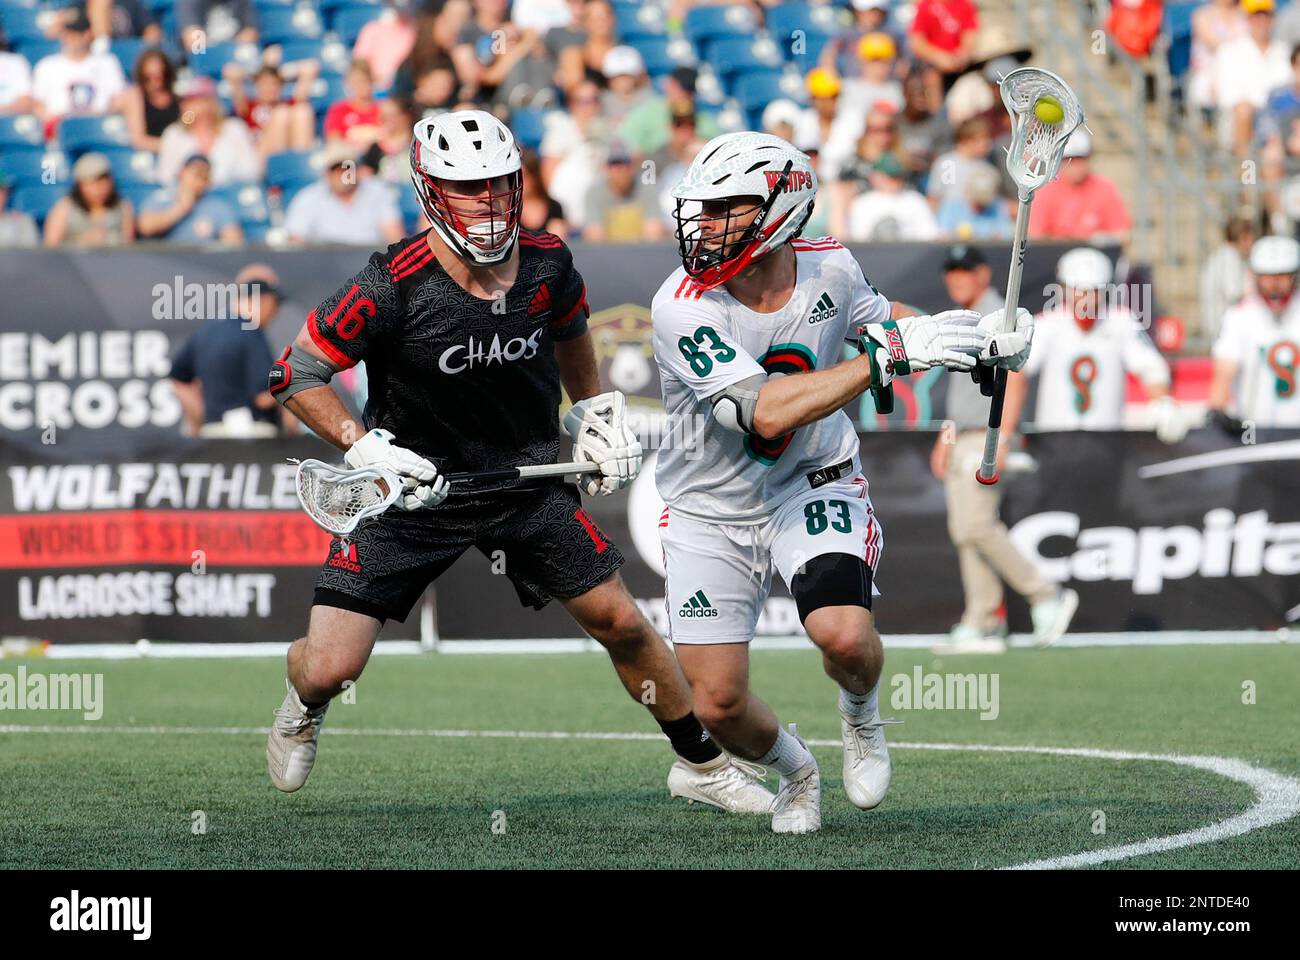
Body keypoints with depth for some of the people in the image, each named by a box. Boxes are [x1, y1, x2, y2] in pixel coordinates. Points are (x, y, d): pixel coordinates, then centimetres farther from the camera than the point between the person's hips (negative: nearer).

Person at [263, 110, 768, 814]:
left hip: (527, 482, 4)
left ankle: (702, 763, 28)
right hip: (413, 489, -4)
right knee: (330, 670, -10)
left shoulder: (546, 265, -9)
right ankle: (303, 705, 29)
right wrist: (364, 448, -25)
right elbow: (296, 374, -16)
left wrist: (596, 411, 15)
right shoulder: (394, 287, -24)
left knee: (622, 624, 5)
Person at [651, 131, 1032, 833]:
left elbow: (876, 315, 14)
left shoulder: (829, 268, -11)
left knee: (844, 636, -27)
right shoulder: (682, 308, -25)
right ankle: (794, 770, 31)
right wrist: (890, 354, -39)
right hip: (709, 511, -1)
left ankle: (861, 717, 11)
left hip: (812, 486, 1)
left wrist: (980, 338, -3)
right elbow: (767, 411, -36)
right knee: (720, 708, -5)